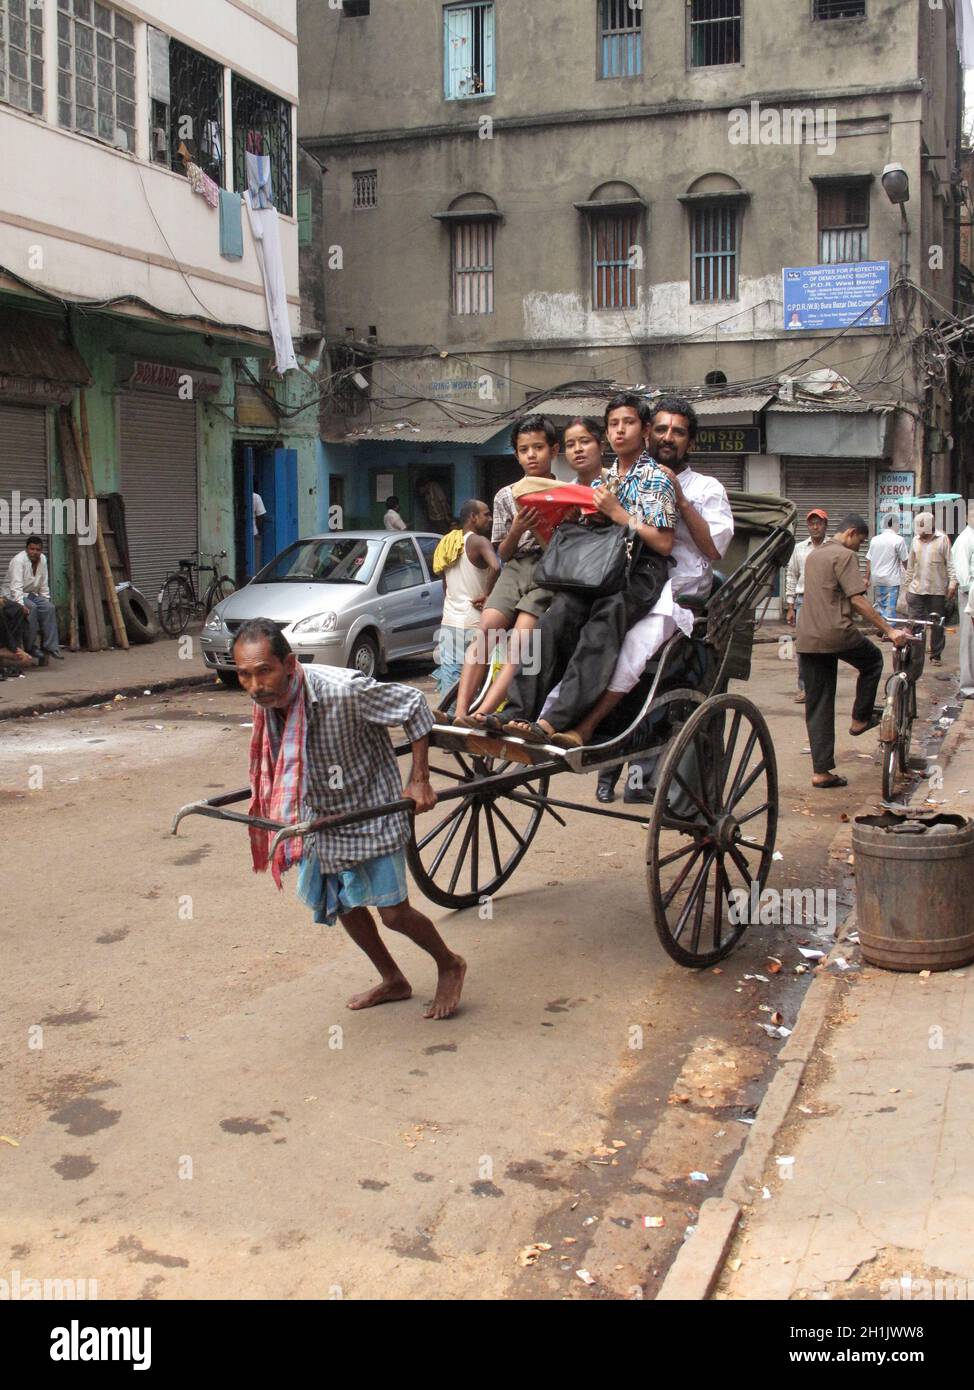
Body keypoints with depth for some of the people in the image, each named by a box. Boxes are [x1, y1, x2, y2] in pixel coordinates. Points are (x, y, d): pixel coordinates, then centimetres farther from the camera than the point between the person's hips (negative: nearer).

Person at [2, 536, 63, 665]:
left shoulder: (42, 559, 1)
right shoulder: (19, 560, -21)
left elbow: (43, 586, 10)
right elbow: (16, 586, -29)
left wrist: (46, 600, 3)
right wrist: (21, 605, -39)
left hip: (31, 594, 7)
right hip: (14, 595, -7)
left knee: (49, 608, -18)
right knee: (32, 609, -32)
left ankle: (50, 647, -19)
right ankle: (31, 648, -26)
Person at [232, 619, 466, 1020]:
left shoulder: (343, 690, -34)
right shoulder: (266, 700, -14)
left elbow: (414, 706, -21)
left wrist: (419, 781, -19)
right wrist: (271, 798, 19)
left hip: (373, 811, -7)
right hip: (322, 818, 7)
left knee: (394, 912, -3)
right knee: (343, 906, 18)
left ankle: (449, 966, 26)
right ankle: (393, 981, 40)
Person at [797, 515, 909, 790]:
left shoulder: (814, 555, 20)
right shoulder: (844, 555, -7)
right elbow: (857, 600, -15)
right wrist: (889, 630, -14)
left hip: (806, 639, 8)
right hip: (836, 634, -8)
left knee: (817, 708, 7)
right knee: (873, 660, 24)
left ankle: (821, 771, 5)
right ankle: (860, 718, 24)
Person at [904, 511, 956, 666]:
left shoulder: (942, 539, -2)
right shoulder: (916, 540, 10)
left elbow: (950, 563, -4)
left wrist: (953, 582, -12)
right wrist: (908, 583, 17)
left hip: (937, 590, -3)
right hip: (916, 589, 3)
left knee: (937, 626, 5)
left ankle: (936, 656, 14)